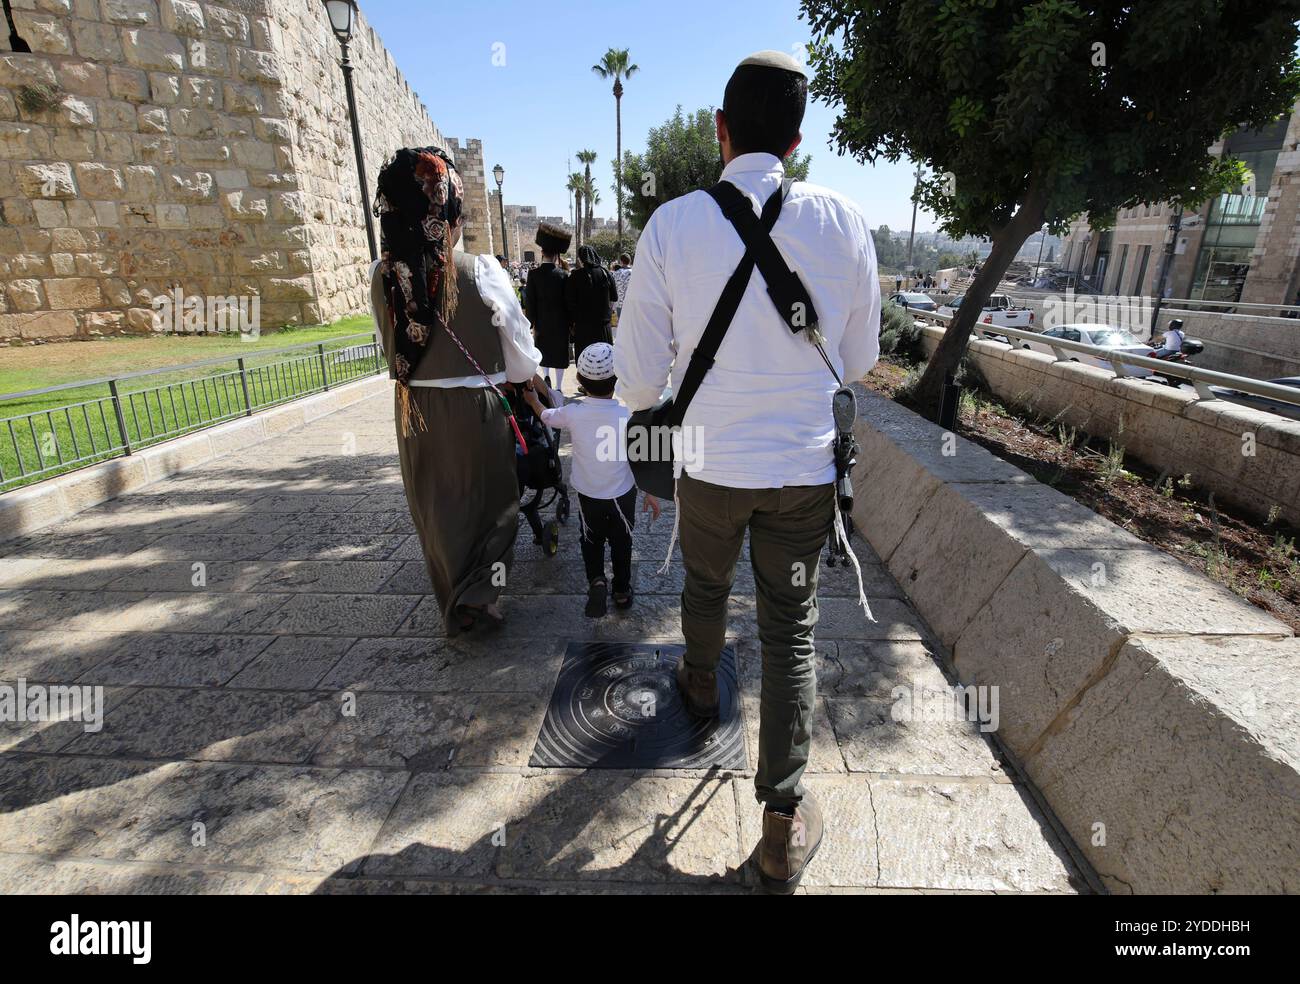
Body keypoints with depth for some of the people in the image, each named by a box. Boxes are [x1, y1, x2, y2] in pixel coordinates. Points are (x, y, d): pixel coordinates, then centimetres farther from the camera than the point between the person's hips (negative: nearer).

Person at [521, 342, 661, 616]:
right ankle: (622, 590, 31)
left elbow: (546, 416, 6)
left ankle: (596, 580, 1)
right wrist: (651, 493, 1)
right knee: (621, 542, 21)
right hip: (622, 496, 0)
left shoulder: (572, 413, -16)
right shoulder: (628, 416, -20)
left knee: (591, 541, 22)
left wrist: (533, 400, 28)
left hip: (587, 496, 1)